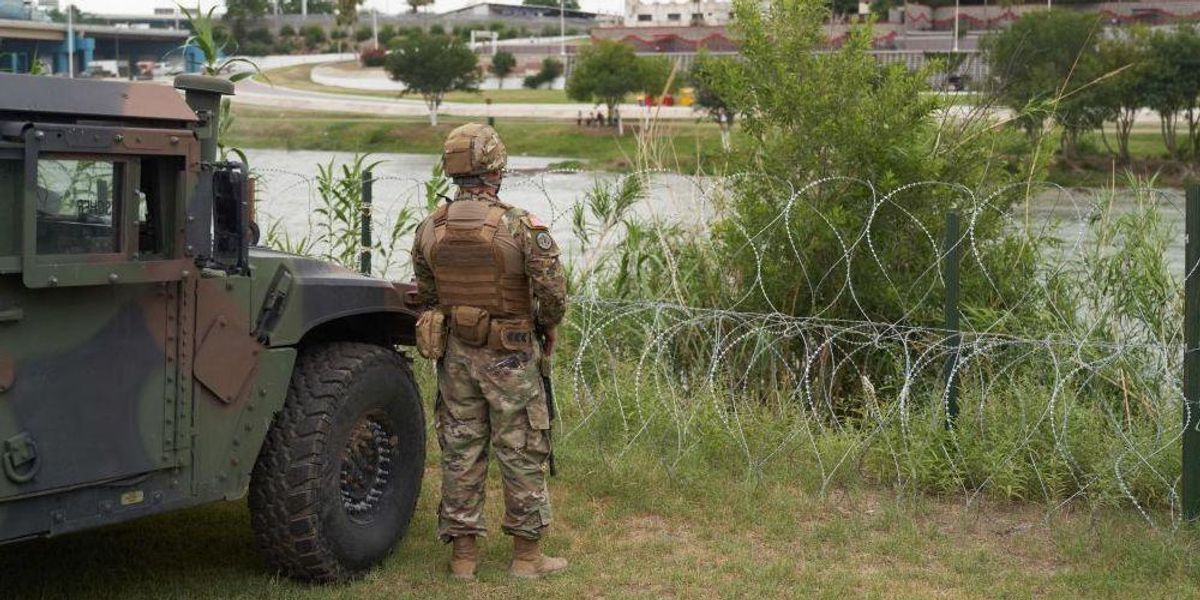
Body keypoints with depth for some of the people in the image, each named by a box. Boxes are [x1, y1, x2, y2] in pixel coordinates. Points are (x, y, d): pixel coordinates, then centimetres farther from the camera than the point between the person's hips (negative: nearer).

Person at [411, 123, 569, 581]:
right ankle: (527, 554, 13)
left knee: (460, 452, 11)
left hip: (456, 353, 4)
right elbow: (552, 291, -16)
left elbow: (425, 295, 8)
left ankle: (463, 553, 17)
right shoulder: (520, 227, -17)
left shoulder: (430, 229, -1)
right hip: (510, 355, -4)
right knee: (521, 453, 6)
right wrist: (549, 325, 4)